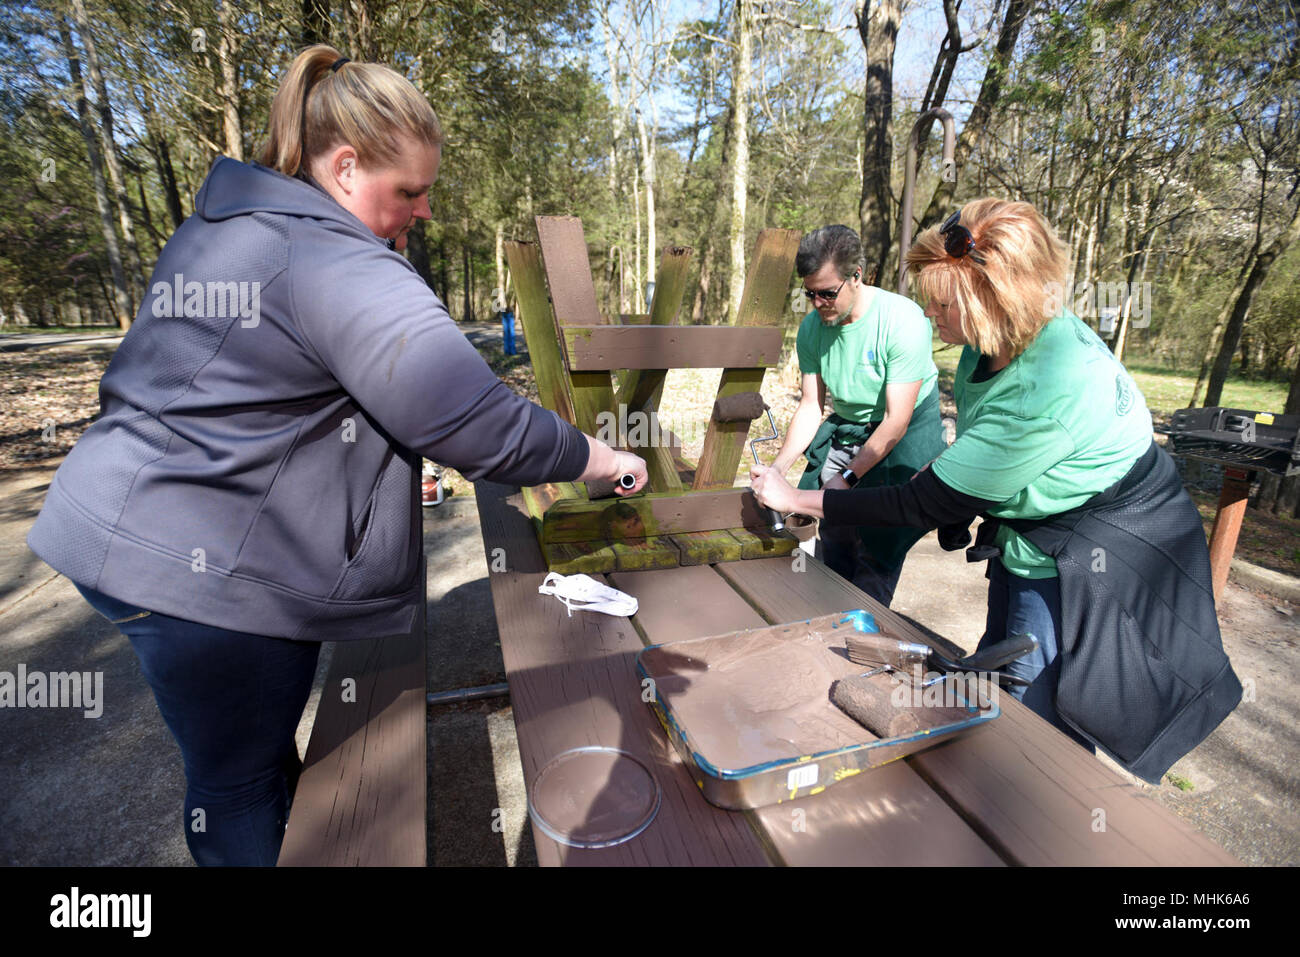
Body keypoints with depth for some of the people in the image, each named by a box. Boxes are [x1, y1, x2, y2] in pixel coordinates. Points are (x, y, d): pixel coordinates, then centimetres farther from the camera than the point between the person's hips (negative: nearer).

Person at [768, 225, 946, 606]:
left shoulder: (902, 320, -24)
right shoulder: (812, 328, -7)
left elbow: (896, 421, -24)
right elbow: (811, 406, -5)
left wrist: (847, 477, -31)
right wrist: (779, 467, -18)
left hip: (907, 432, -5)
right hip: (845, 430, 5)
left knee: (879, 548, -9)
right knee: (832, 538, 4)